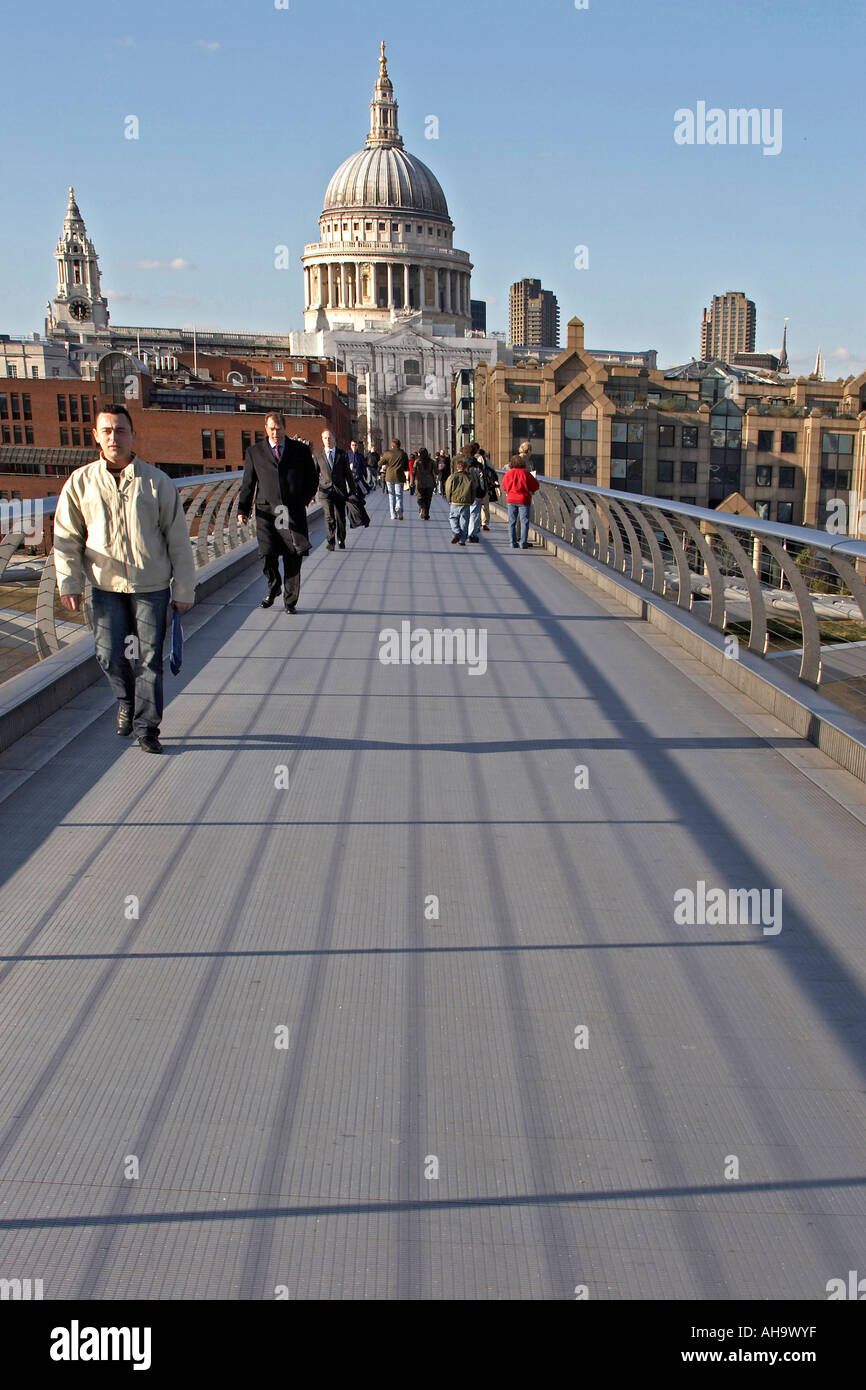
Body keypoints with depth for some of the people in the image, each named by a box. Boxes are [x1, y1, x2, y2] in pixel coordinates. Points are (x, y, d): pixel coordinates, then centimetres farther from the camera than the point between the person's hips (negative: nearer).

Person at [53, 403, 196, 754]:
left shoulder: (157, 482, -2)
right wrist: (68, 582, -4)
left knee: (149, 659, 1)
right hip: (106, 585, 1)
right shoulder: (80, 482, 1)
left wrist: (183, 590, 0)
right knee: (110, 654, 1)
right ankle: (127, 701, 32)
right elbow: (66, 537, 5)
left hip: (151, 586, -1)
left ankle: (147, 728, 14)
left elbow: (178, 540, 1)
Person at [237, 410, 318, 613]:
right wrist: (242, 510, -2)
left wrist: (305, 498, -4)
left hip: (293, 512, 0)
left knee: (293, 558, 1)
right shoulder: (254, 452, 10)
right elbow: (248, 483, 10)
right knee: (267, 554, -11)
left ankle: (290, 601, 13)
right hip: (266, 512, 0)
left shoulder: (301, 450, 10)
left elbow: (312, 478, 13)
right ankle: (273, 587, 19)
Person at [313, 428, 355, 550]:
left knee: (341, 517, 8)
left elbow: (348, 473, 8)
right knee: (329, 517, -12)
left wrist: (352, 490, 5)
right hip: (325, 490, -1)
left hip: (340, 490, 1)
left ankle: (341, 540, 28)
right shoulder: (317, 456, 7)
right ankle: (330, 542, -3)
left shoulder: (342, 454, 7)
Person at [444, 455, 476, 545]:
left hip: (455, 503, -1)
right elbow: (473, 491, 5)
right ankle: (462, 540, 6)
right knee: (464, 521, 7)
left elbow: (448, 490, -1)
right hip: (466, 504, 1)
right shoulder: (469, 478, 0)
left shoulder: (452, 477, -5)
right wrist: (471, 502, 17)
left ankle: (456, 533, -7)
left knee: (453, 518, 15)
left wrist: (450, 500, 14)